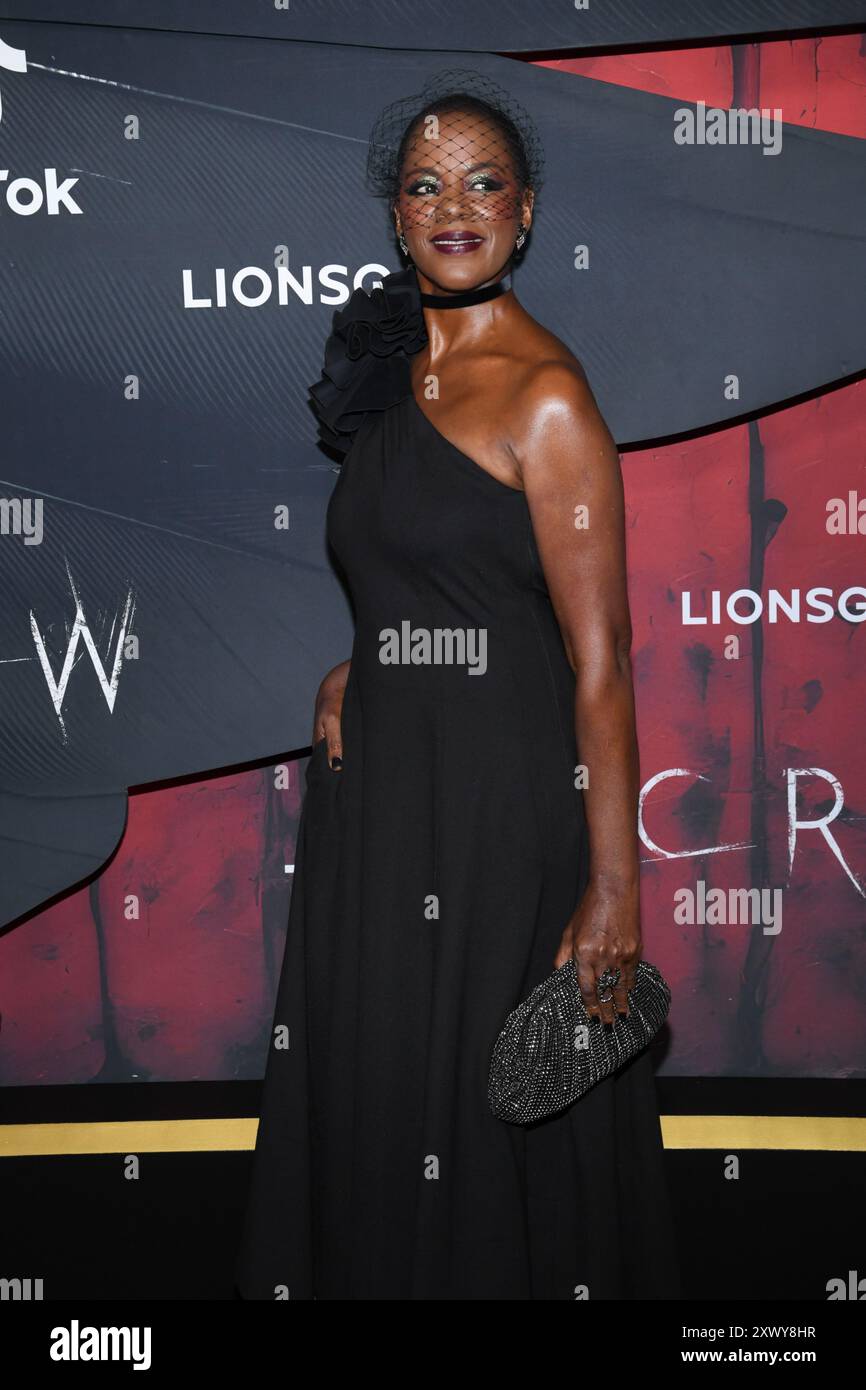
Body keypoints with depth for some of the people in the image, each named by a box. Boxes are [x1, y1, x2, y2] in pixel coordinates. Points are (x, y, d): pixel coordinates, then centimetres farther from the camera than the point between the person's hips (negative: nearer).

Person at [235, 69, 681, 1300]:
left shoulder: (544, 394, -13)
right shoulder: (392, 370, 11)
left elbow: (599, 660, -16)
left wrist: (614, 890, -19)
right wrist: (356, 670, 6)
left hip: (505, 799, -7)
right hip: (376, 790, 8)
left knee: (491, 1116, 4)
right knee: (366, 1101, 15)